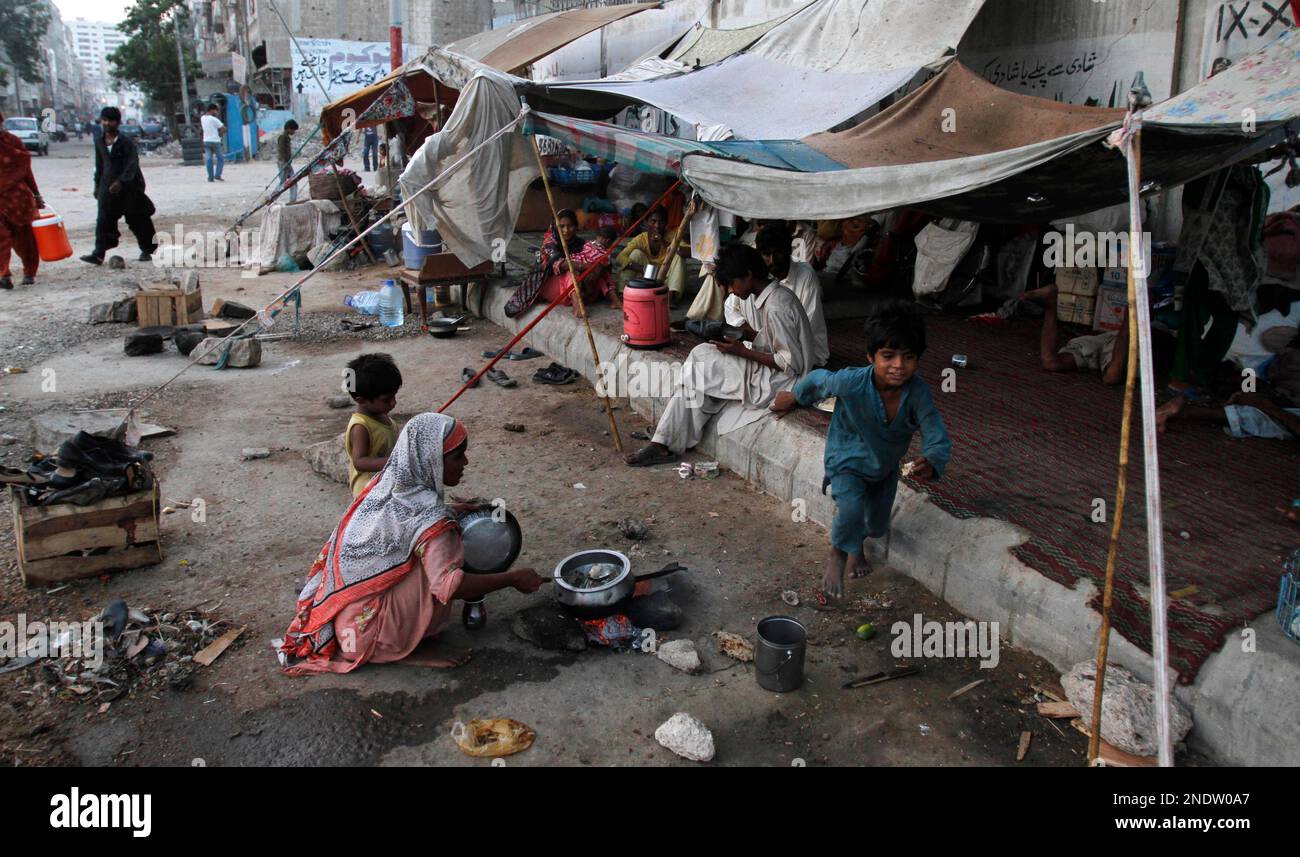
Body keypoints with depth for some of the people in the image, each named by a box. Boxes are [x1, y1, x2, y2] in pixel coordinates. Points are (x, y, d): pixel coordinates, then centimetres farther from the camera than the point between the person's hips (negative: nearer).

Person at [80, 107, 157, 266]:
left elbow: (132, 165, -18)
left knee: (138, 221, 5)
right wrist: (98, 185, 17)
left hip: (129, 187, -5)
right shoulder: (99, 142, 8)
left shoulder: (126, 142, -10)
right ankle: (99, 254, -7)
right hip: (107, 187, 5)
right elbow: (99, 165, 18)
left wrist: (120, 182, -30)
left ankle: (146, 250, 22)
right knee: (103, 221, -4)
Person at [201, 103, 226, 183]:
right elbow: (223, 128, -14)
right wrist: (220, 132, 6)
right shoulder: (214, 119, -14)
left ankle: (210, 177, 1)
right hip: (215, 141, -6)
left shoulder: (202, 118, 7)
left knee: (209, 159, 4)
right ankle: (217, 175, -7)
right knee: (220, 158, 5)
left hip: (206, 141, 6)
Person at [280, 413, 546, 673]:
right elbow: (449, 587, -31)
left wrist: (451, 510, 11)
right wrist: (512, 578, -22)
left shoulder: (391, 483, -3)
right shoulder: (430, 520, -27)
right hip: (371, 629, -8)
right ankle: (411, 649, -6)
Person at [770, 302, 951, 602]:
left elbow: (938, 439, -30)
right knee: (851, 509, -30)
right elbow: (818, 380, -13)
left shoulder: (918, 392, -31)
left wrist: (931, 463, -54)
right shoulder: (851, 382, -36)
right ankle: (838, 557, 3)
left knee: (878, 526, 21)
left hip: (886, 467, 4)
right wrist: (793, 396, 7)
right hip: (847, 461, -3)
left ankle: (858, 543, 60)